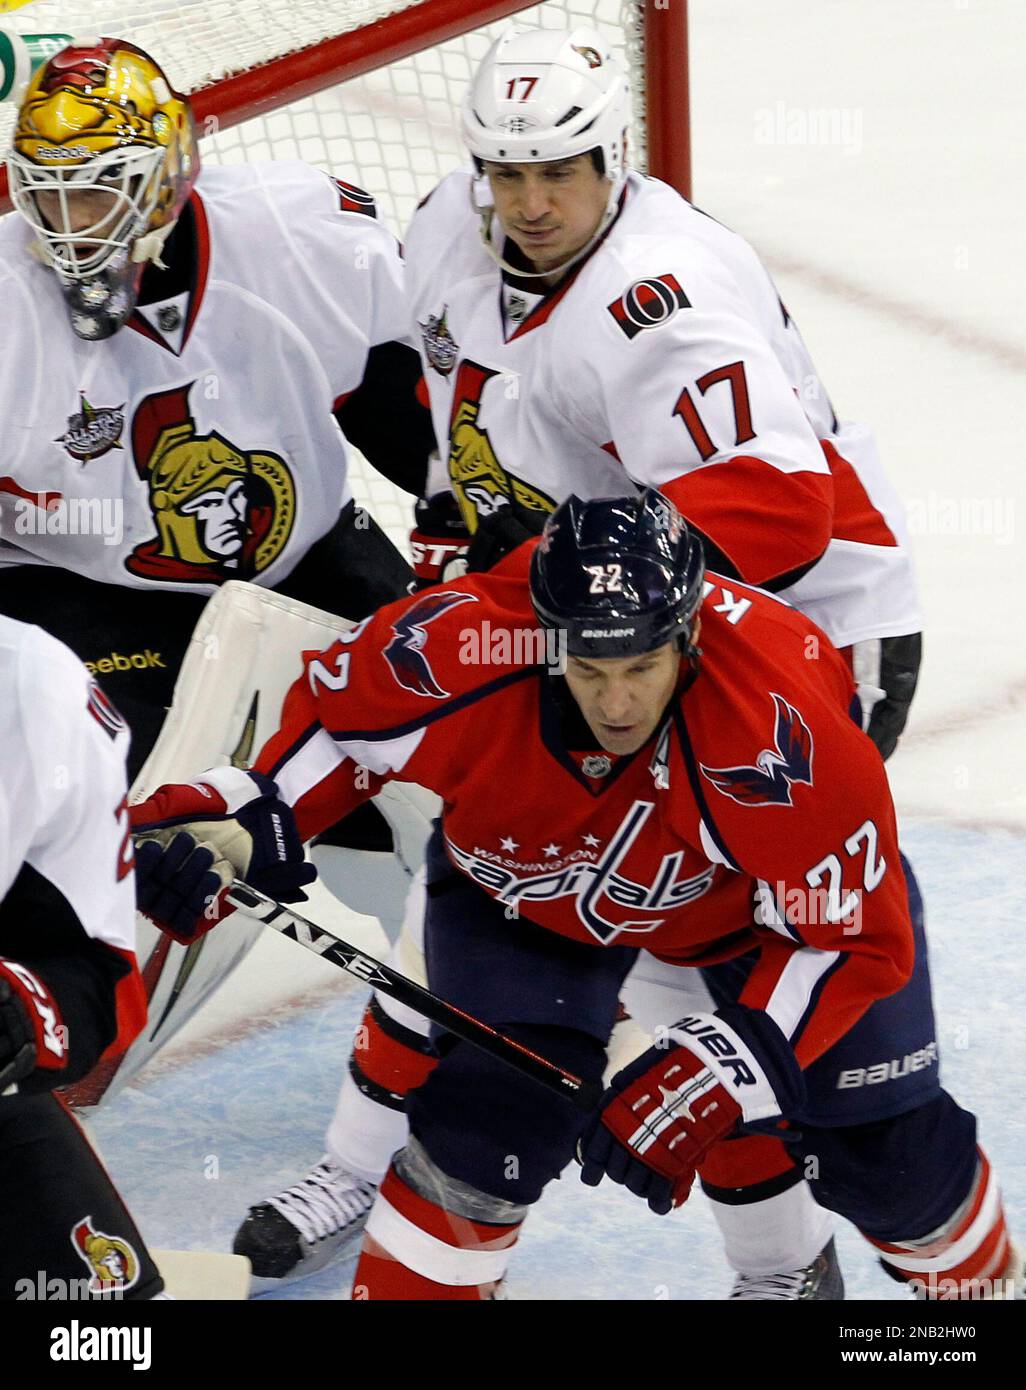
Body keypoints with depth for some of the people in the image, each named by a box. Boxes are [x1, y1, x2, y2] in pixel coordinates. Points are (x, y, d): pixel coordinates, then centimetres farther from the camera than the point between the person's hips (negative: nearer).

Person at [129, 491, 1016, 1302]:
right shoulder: (455, 653, -37)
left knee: (887, 1146, 1)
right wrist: (235, 822, -25)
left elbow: (851, 940, -31)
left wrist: (714, 1074, -38)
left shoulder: (784, 731, -43)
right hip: (524, 880, 1)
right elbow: (333, 716, -13)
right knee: (495, 1112, -20)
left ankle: (971, 1272, 34)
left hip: (772, 880, -1)